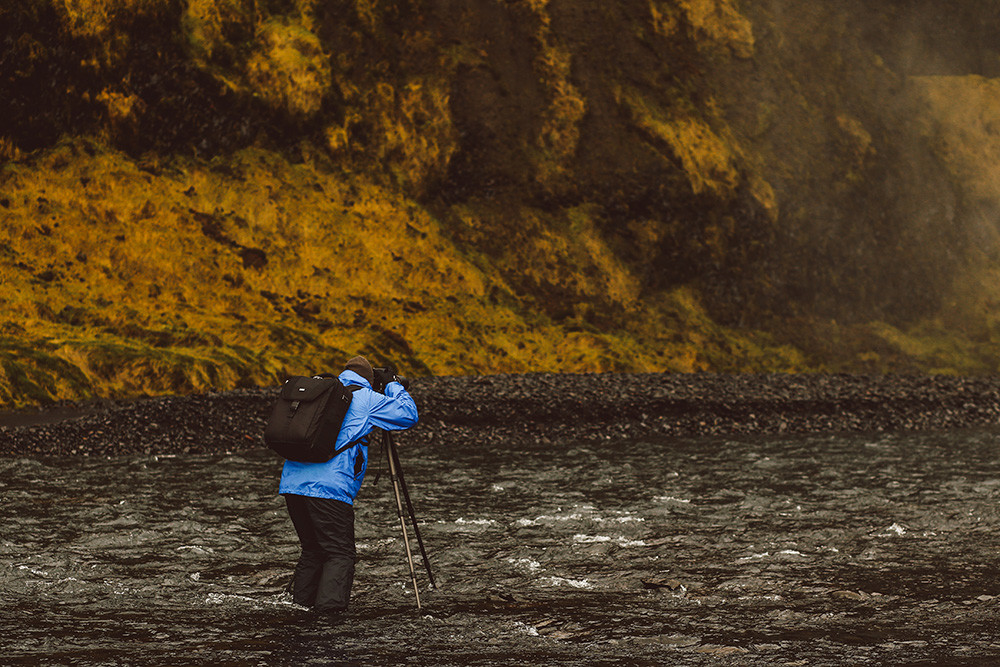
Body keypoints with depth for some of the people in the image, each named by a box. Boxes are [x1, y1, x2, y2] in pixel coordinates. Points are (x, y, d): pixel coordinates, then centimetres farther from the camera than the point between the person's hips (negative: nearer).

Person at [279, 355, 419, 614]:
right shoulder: (365, 398, 4)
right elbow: (408, 415, 4)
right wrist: (394, 387, 22)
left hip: (292, 483, 6)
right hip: (329, 488, -6)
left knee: (313, 549, 18)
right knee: (339, 553, -3)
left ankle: (301, 603, 15)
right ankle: (330, 608, -17)